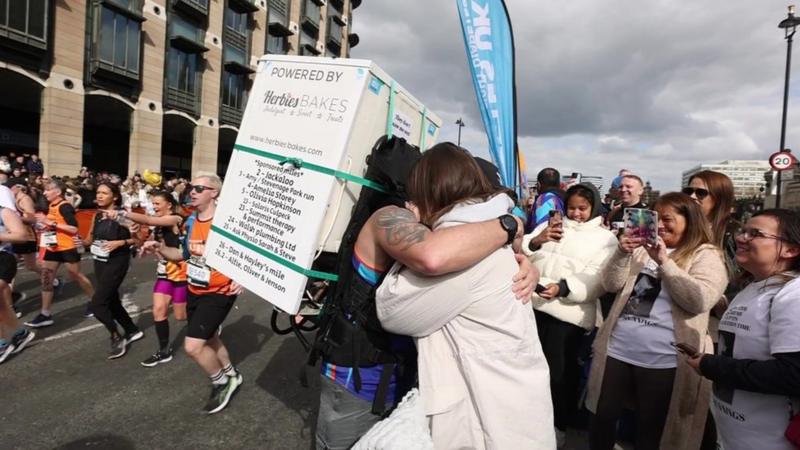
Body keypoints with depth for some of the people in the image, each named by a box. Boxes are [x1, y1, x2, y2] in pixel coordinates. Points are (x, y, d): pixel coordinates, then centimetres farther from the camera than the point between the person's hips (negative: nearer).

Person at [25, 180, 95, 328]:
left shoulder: (65, 206, -16)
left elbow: (74, 229, -24)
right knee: (46, 279, 6)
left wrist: (51, 223, -24)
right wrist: (44, 224, 4)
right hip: (52, 248, 9)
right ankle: (45, 315, 13)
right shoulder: (51, 206, 10)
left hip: (67, 248, -9)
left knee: (76, 276, 3)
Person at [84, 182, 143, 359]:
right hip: (100, 262, 8)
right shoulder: (97, 215, 6)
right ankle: (133, 331, 34)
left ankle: (117, 338, 10)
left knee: (97, 304, -9)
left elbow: (137, 239, -12)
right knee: (111, 301, 16)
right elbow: (91, 238, 14)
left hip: (116, 263, -8)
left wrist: (119, 243, -26)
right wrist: (82, 242, -6)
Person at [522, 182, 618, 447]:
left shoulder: (605, 238, 3)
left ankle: (559, 426, 27)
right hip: (533, 304, 4)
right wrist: (536, 241, -13)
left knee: (558, 372, 4)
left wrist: (562, 288, -26)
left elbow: (597, 281, -10)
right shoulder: (550, 225, 15)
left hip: (567, 313, -4)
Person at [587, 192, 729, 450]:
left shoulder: (705, 255, 0)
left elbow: (701, 301, -17)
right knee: (601, 420, 12)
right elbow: (611, 285, 5)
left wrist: (664, 262, -19)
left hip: (663, 359, -3)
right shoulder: (643, 247, 13)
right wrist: (623, 253, -10)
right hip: (617, 350, 4)